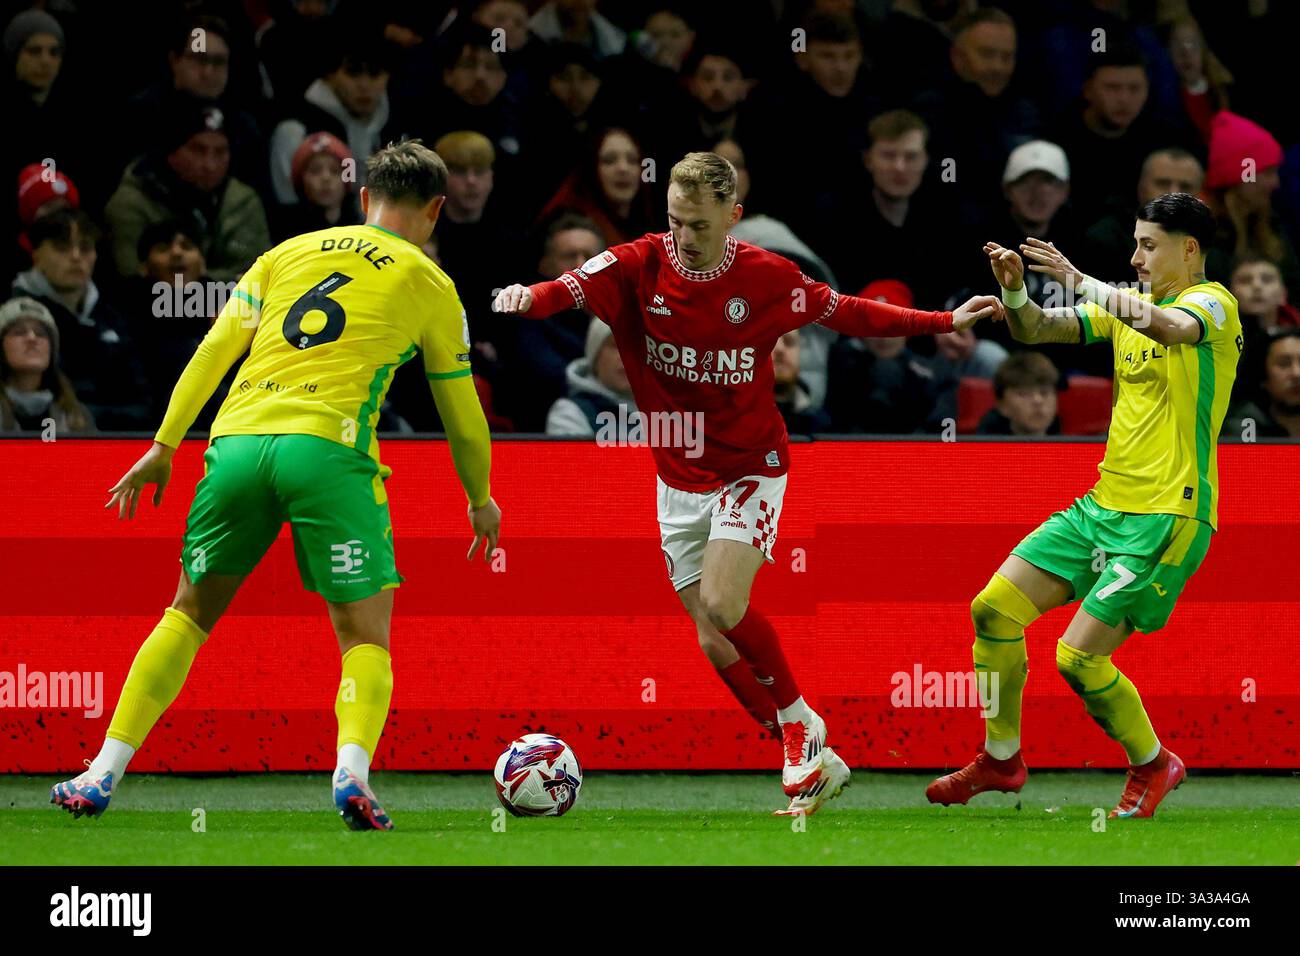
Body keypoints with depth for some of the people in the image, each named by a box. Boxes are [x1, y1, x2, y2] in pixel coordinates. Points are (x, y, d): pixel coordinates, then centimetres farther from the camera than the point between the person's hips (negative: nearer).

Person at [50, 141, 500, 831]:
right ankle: (352, 771, -24)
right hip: (328, 449, -3)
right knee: (365, 637, 3)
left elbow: (214, 350, 14)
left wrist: (164, 446, 15)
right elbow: (461, 415, 22)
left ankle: (102, 775, 10)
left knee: (189, 614, 17)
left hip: (237, 441, 3)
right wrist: (480, 499, 36)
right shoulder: (429, 285, 15)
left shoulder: (290, 252, 22)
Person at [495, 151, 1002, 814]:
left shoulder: (767, 279, -11)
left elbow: (844, 312, 5)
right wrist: (532, 297, -53)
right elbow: (578, 286, -31)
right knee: (715, 645, 0)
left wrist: (943, 322, 4)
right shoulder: (639, 267, -11)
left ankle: (799, 723, -1)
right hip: (679, 481, 3)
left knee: (722, 605, -24)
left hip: (750, 470, -3)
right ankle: (811, 762, 12)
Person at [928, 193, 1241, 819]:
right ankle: (1001, 760, 17)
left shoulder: (1213, 303, -9)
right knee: (994, 609, 1)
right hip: (1104, 504, 8)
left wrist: (1077, 279, -27)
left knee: (1079, 657, -13)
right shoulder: (1126, 304, 12)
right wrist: (1016, 292, -12)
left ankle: (1153, 765, 11)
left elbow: (1165, 326, -32)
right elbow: (1037, 330, 9)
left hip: (1169, 517, -8)